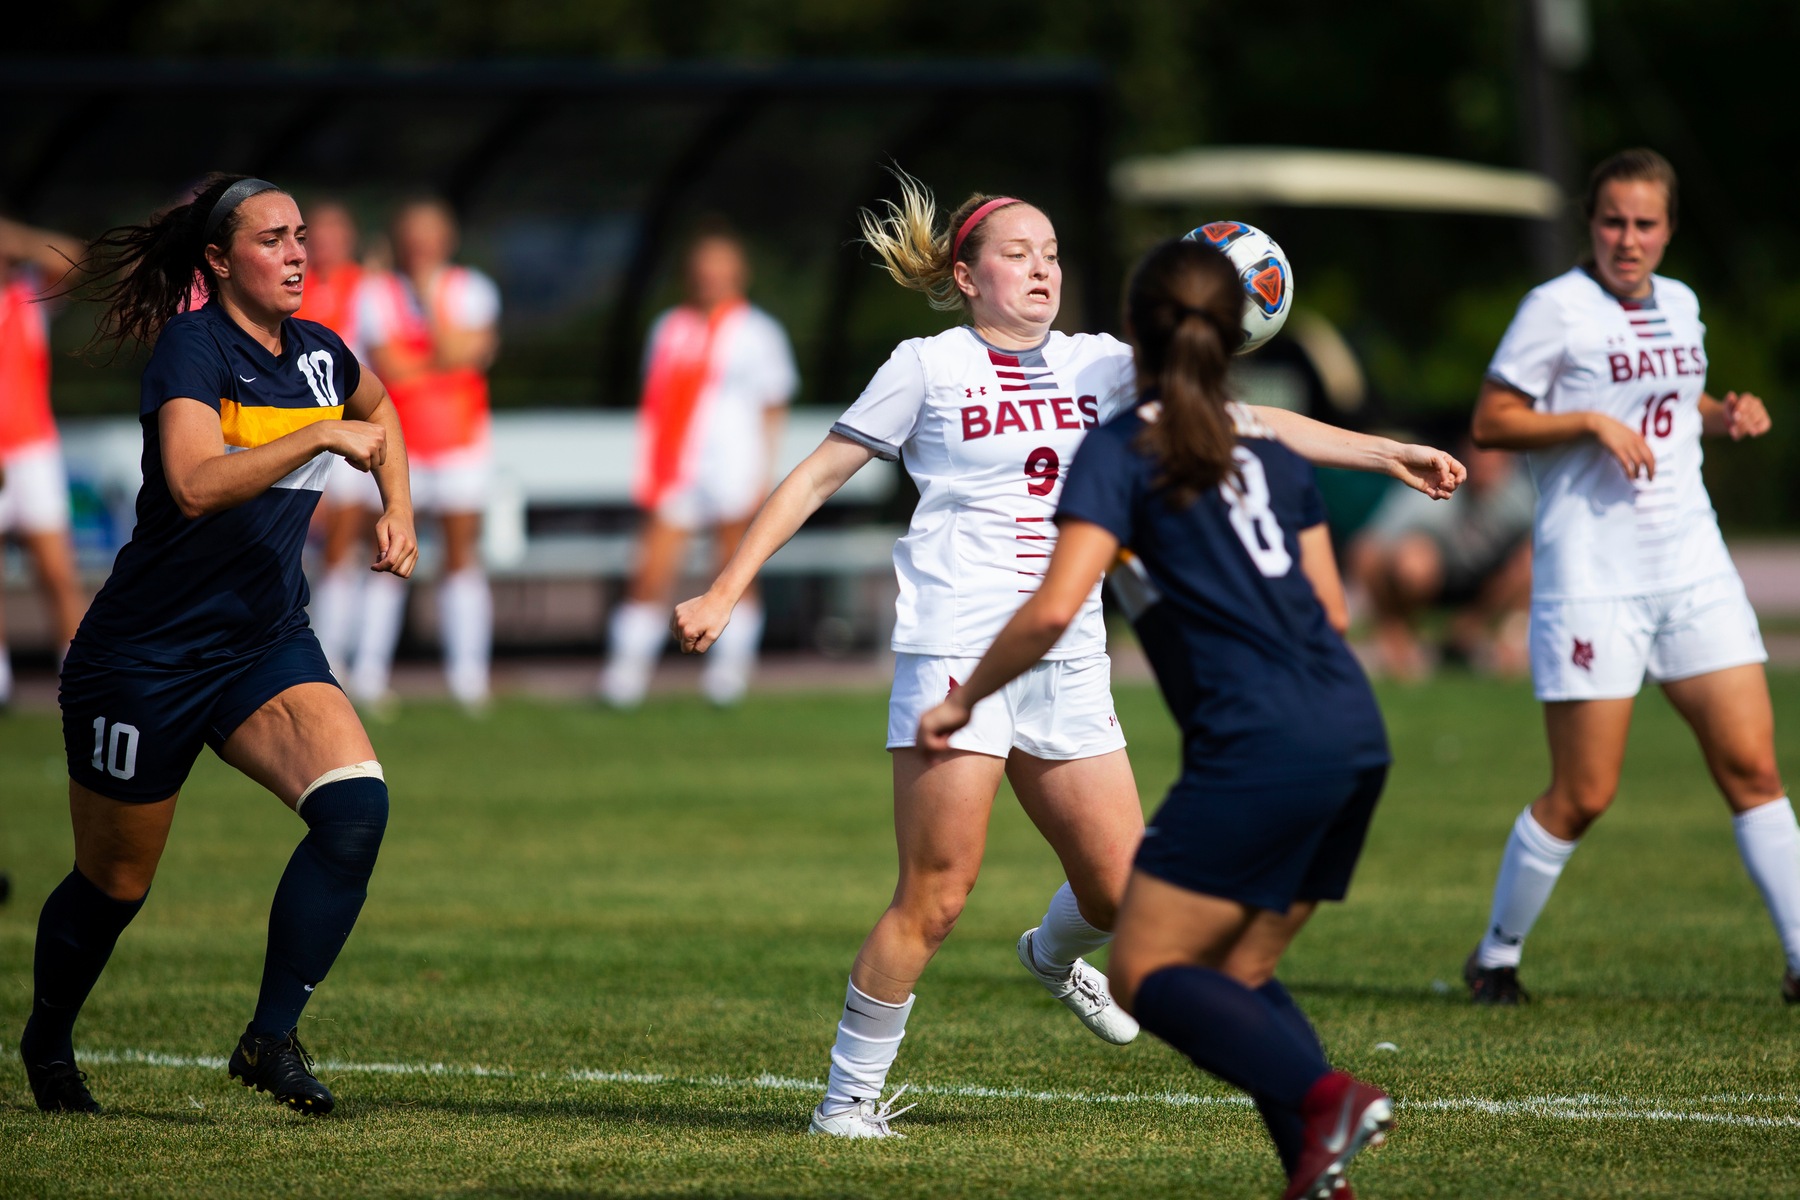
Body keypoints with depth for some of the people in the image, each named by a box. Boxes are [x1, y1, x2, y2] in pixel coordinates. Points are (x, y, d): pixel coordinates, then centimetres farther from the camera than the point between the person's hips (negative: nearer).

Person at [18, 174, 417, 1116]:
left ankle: (271, 1039, -14)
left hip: (266, 648, 6)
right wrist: (322, 436, -31)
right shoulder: (193, 348, -16)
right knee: (114, 884, 8)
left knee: (354, 806, -22)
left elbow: (378, 409, 32)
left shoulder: (318, 355, 5)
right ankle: (46, 1044, 37)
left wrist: (397, 510, 19)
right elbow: (196, 484, -34)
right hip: (145, 658, -5)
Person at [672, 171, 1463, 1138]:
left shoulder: (1097, 366, 12)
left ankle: (1054, 955, 39)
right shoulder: (927, 369, 1)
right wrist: (723, 592, -1)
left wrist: (1386, 454, 4)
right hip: (957, 651, -5)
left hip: (1068, 661, 5)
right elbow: (817, 476, 4)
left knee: (1122, 891, 3)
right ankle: (848, 1097, 2)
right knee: (935, 896, -10)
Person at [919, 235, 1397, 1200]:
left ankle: (1322, 1096, -25)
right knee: (1236, 971, 15)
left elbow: (1053, 610, -11)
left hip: (1259, 748, -7)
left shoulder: (1122, 449, 0)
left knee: (1146, 973, -3)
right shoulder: (1271, 446, 19)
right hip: (1355, 736, 7)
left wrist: (963, 700, 2)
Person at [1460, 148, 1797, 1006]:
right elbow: (1491, 421, -7)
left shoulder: (1678, 306, 12)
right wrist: (1592, 422, -18)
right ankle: (1495, 956, 14)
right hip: (1592, 575, -6)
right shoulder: (1558, 308, -7)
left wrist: (1725, 415, 8)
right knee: (1583, 795, -4)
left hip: (1692, 570, 6)